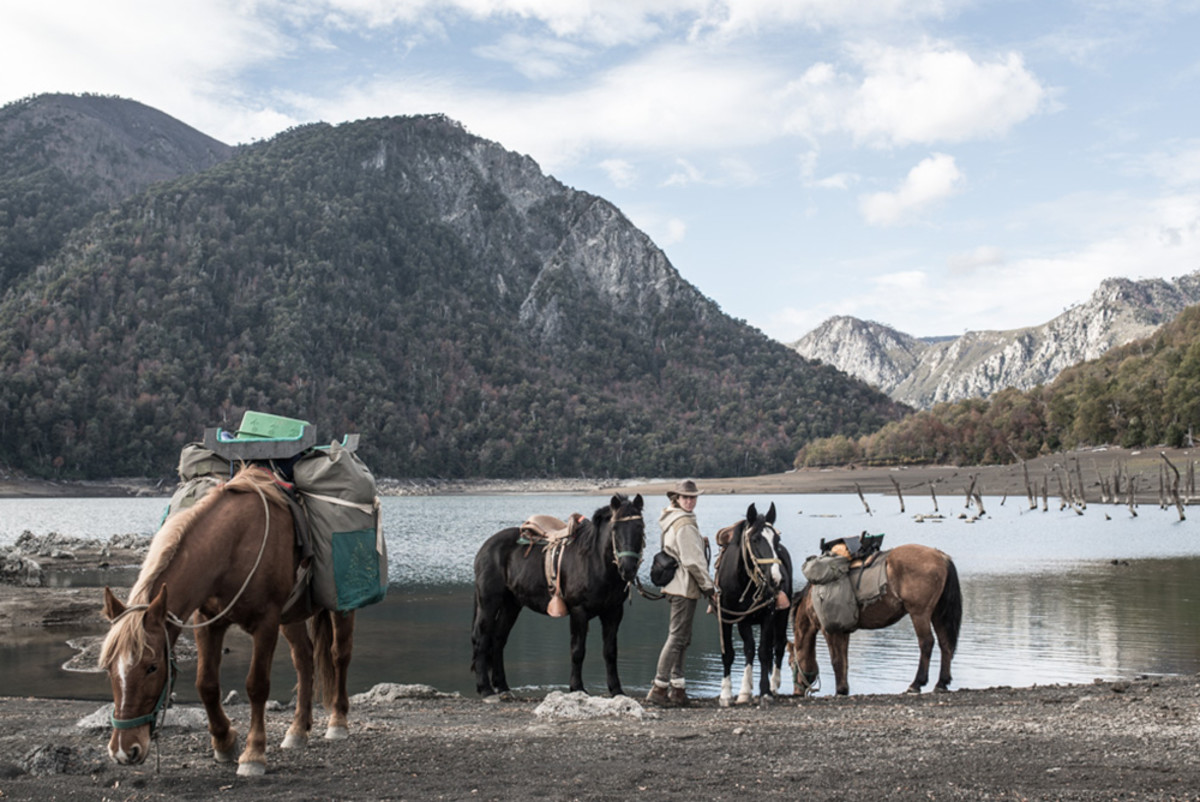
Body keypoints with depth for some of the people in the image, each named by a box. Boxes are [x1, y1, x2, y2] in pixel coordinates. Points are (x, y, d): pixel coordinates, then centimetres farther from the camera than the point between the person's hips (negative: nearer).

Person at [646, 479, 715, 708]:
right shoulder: (685, 524, -16)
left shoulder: (672, 521, 15)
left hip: (676, 585, 10)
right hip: (684, 587, -10)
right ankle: (659, 688, -6)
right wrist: (708, 585, -11)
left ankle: (677, 690, 18)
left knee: (681, 638, 14)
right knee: (678, 637, -7)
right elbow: (693, 560, -19)